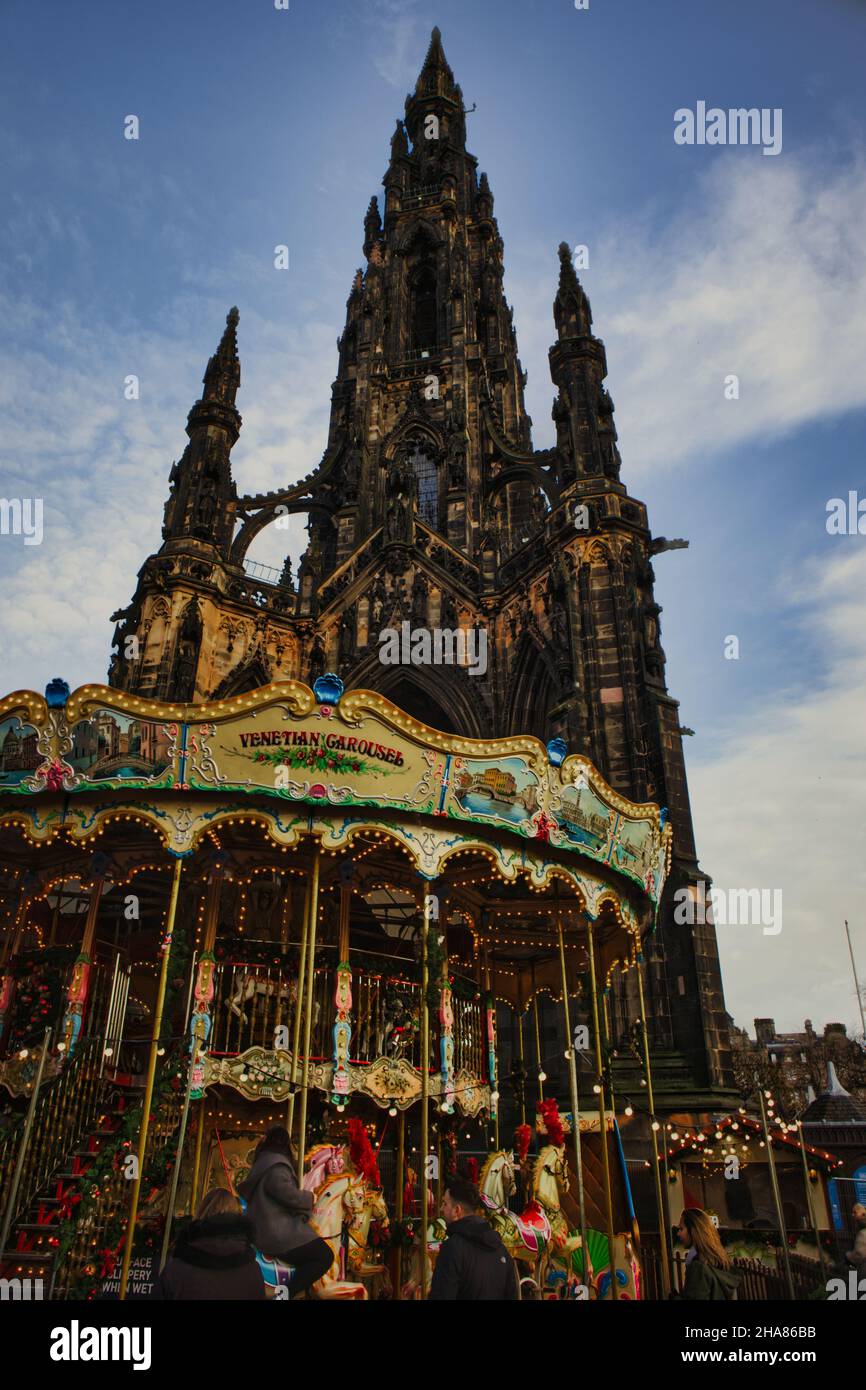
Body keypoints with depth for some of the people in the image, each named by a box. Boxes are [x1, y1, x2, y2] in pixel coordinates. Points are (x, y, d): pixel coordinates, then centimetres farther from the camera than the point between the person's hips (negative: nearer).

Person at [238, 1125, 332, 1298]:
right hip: (278, 1235, -10)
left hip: (263, 1230, 10)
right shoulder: (277, 1166, -15)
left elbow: (244, 1192, 27)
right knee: (325, 1256, -13)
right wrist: (309, 1197, -4)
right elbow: (289, 1196, -23)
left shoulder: (262, 1164, 15)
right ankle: (286, 1294, -20)